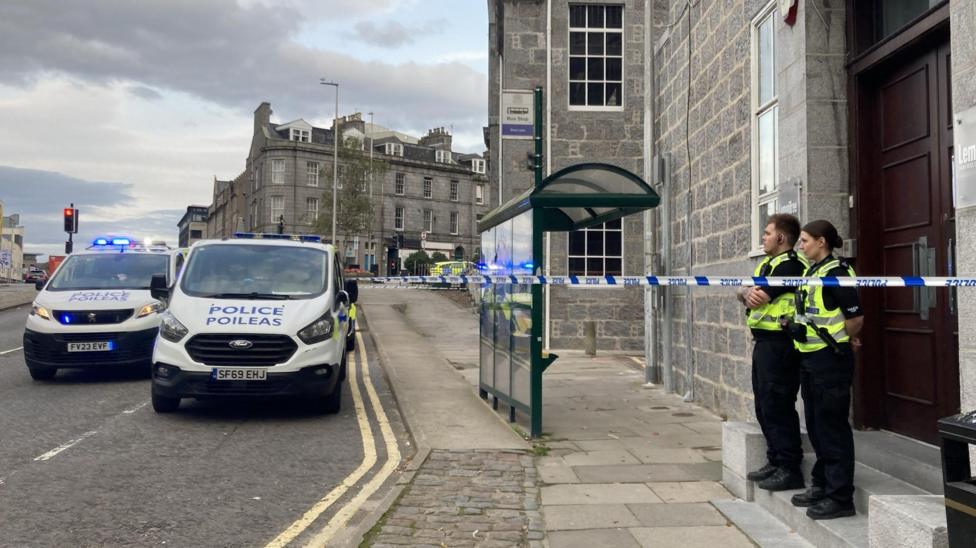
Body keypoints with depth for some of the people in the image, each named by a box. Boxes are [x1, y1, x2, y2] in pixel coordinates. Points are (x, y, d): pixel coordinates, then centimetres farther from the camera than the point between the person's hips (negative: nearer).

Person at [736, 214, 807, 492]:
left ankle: (790, 469, 0)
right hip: (763, 341, 10)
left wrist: (754, 295, 4)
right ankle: (775, 461, 25)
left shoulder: (790, 265, -13)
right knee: (764, 405, 15)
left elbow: (757, 299, -18)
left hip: (779, 343, -10)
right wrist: (748, 292, -12)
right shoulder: (766, 265, 18)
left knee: (777, 406, -7)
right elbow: (743, 294, 9)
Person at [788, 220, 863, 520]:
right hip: (809, 359, 10)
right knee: (816, 425, 17)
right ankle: (822, 485, 29)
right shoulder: (811, 272, 14)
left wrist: (843, 341, -3)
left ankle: (840, 497, 5)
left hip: (830, 360, -10)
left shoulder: (836, 272, -15)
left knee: (832, 427, -3)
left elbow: (856, 317, -18)